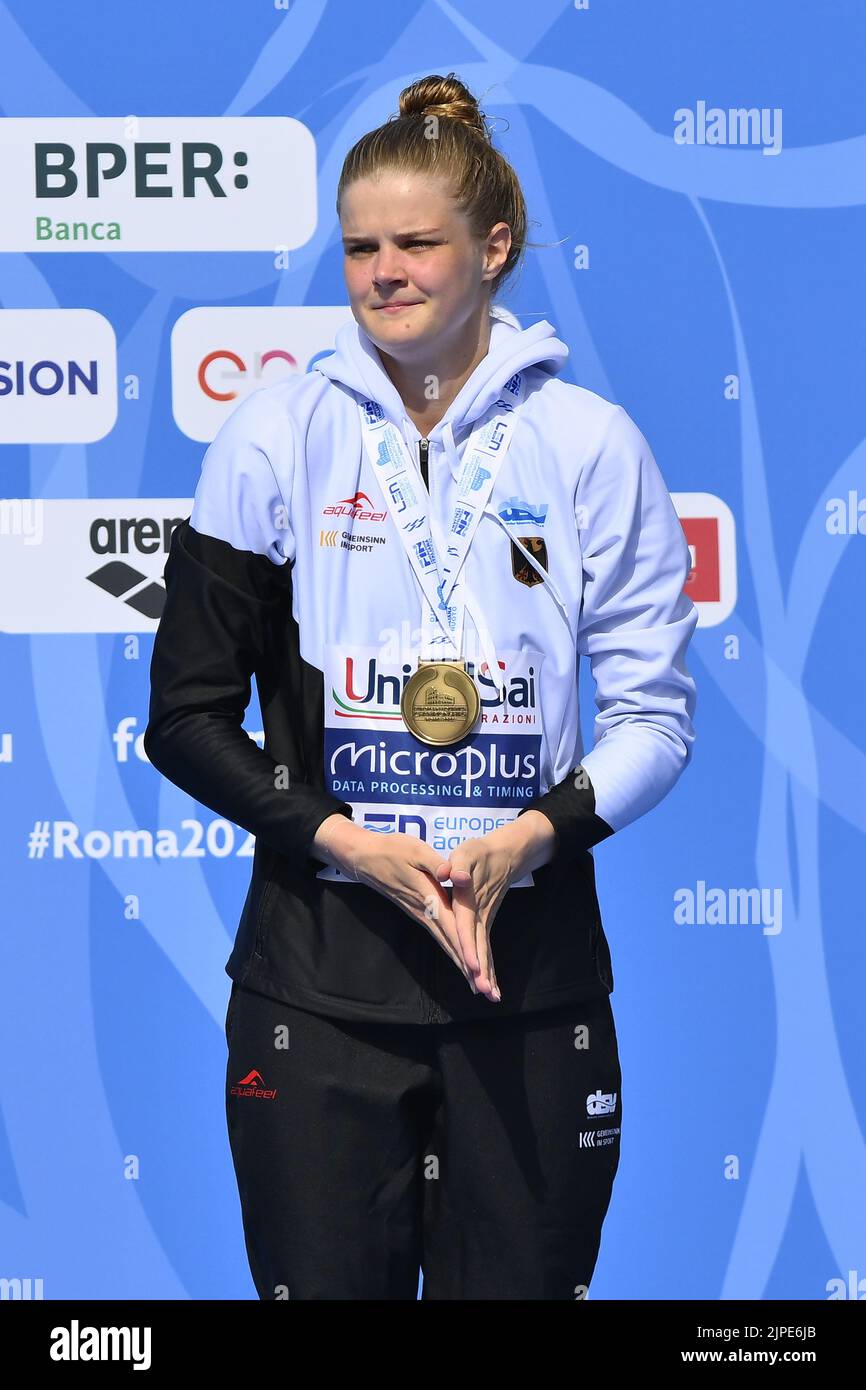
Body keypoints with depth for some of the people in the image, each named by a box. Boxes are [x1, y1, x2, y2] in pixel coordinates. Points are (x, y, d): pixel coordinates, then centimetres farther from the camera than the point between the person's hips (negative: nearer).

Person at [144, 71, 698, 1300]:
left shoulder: (592, 444, 2)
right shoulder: (277, 437, 2)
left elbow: (655, 710, 4)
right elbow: (187, 717, 3)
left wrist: (532, 835, -13)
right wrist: (346, 842, -11)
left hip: (531, 954, 1)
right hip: (320, 975, 0)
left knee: (523, 1280, 6)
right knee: (328, 1281, 2)